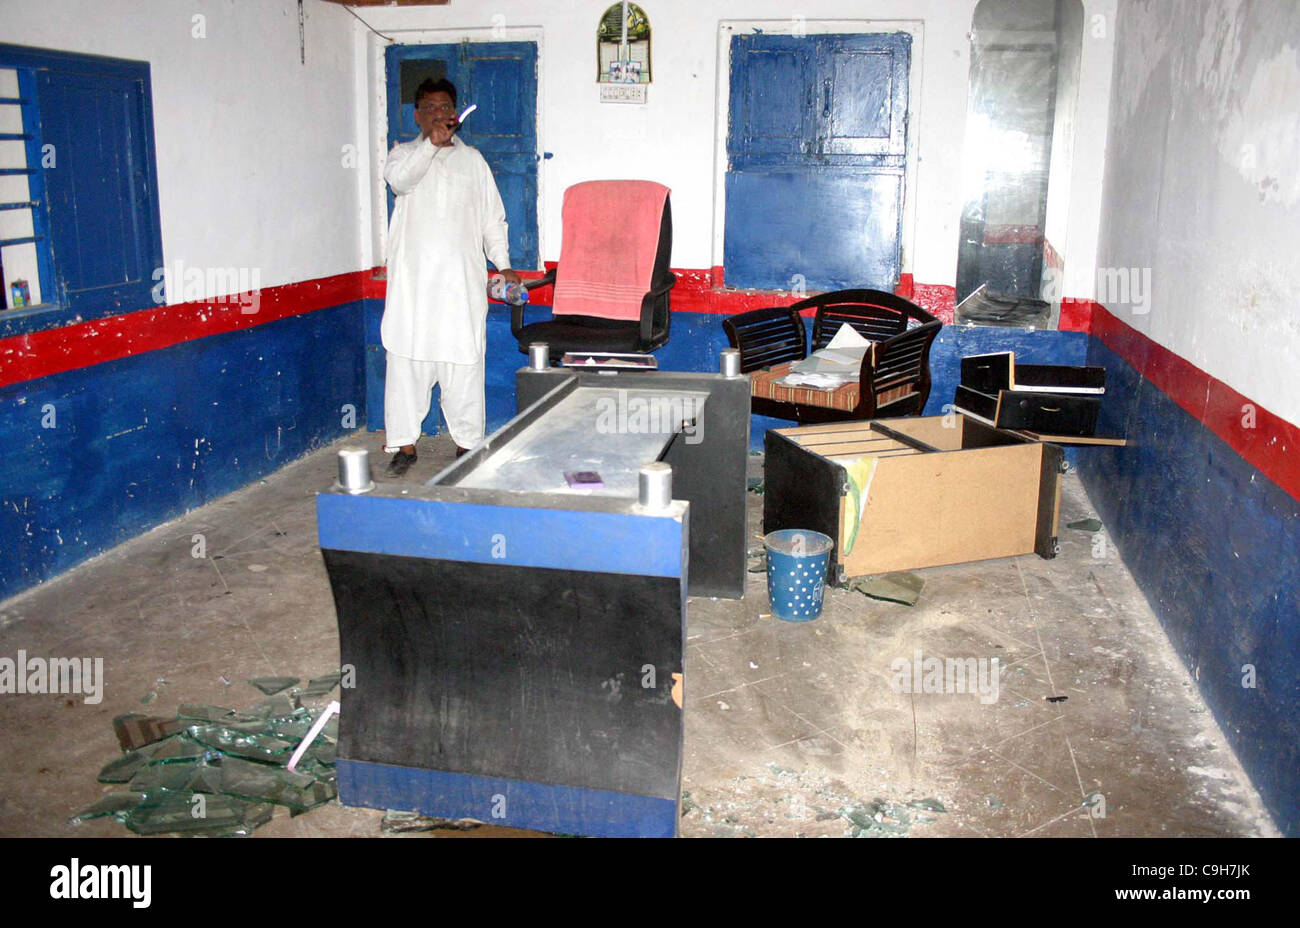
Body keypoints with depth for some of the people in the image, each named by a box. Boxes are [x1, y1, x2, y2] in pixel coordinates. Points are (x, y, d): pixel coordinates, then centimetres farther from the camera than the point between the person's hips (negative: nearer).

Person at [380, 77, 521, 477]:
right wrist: (431, 144, -24)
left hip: (462, 280, 1)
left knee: (464, 361, 0)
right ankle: (404, 444, 6)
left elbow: (492, 216, 15)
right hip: (413, 279, -1)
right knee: (407, 359, -1)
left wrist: (502, 263, 5)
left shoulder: (472, 159, 16)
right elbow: (398, 178, -13)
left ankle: (467, 442, 9)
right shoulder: (404, 153, 12)